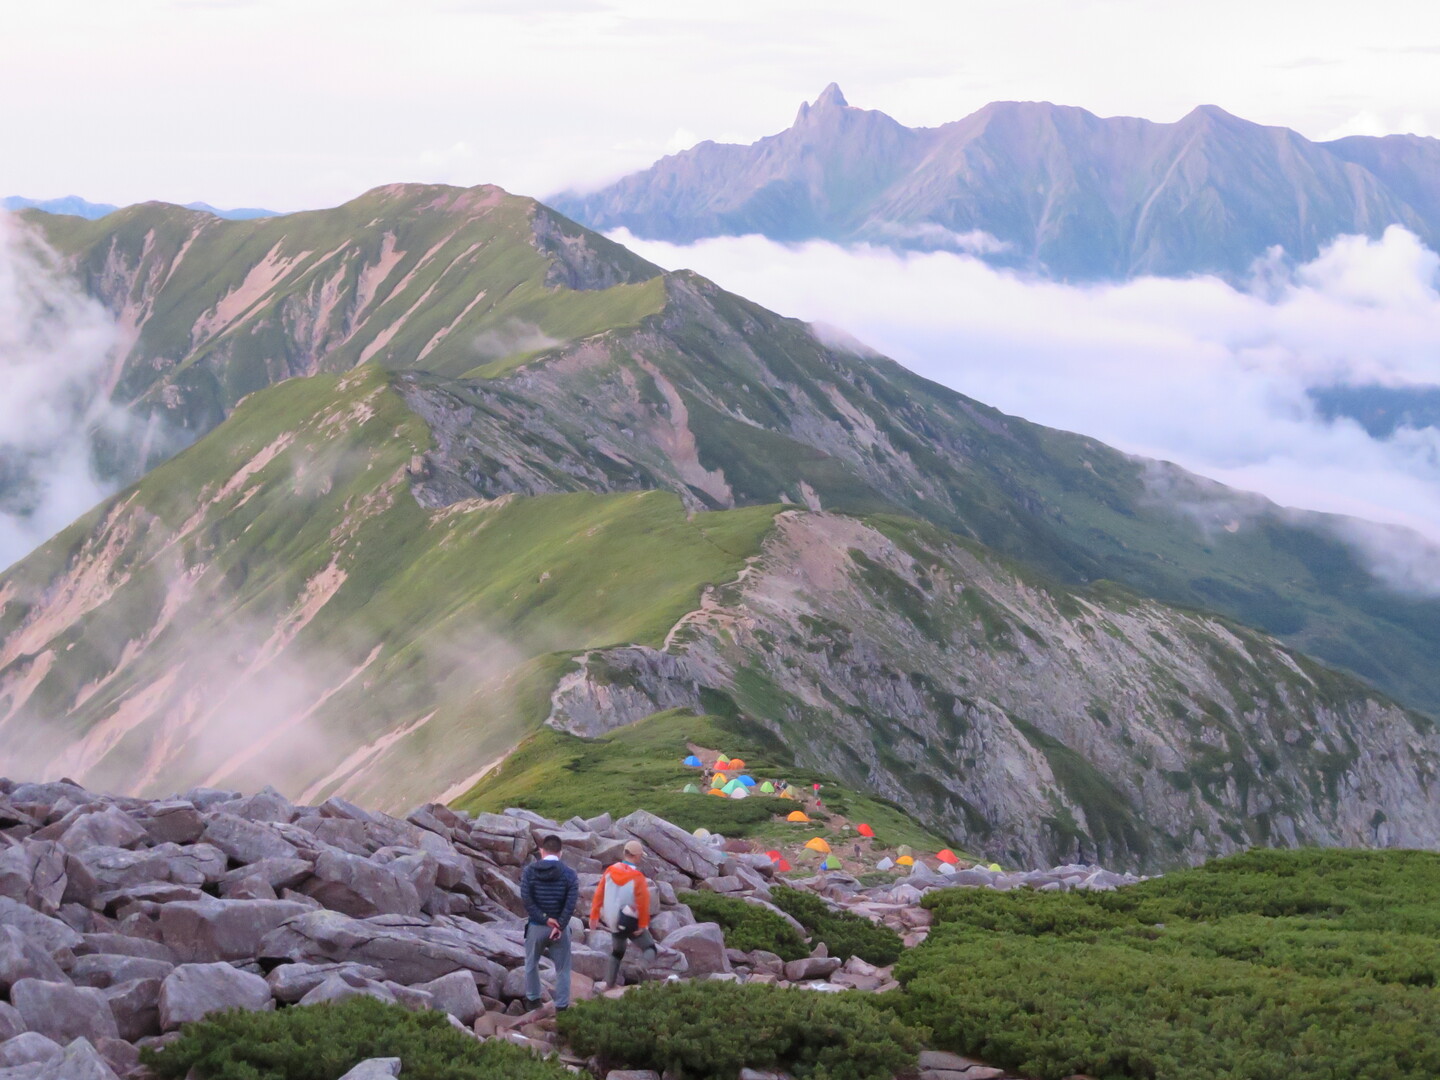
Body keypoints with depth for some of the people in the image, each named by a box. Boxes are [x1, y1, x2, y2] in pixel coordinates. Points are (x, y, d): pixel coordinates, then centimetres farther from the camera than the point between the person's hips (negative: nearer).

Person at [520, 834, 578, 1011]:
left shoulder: (529, 871, -6)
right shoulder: (569, 874, -7)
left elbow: (526, 899, -13)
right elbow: (571, 903, -14)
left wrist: (544, 919, -12)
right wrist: (560, 925, -15)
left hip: (536, 926, 1)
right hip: (560, 927, -1)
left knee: (531, 964, 22)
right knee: (562, 969, 9)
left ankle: (533, 998, 33)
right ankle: (561, 1005, 10)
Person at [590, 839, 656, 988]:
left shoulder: (610, 871, -3)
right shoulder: (637, 878, -17)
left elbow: (599, 894, 0)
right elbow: (643, 903, -18)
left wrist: (594, 917, 7)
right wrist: (643, 925, -10)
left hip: (614, 923, 5)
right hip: (631, 924, -5)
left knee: (617, 952, 24)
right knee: (649, 947, 9)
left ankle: (609, 983, 25)